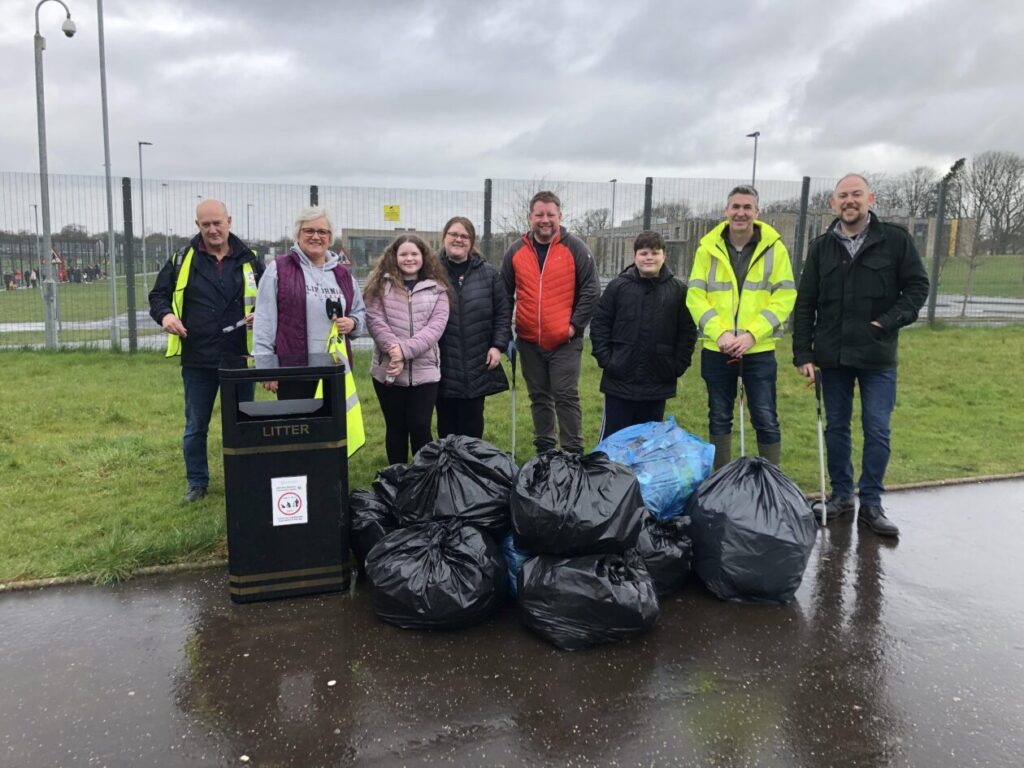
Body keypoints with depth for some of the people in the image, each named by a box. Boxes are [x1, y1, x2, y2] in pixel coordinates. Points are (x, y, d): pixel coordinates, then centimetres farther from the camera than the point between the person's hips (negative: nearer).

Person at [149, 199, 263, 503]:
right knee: (195, 427, 11)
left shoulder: (248, 260, 4)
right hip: (197, 359, 0)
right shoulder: (182, 260, 2)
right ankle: (197, 483, 27)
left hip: (239, 357, 0)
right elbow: (158, 295, 7)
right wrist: (165, 315, -14)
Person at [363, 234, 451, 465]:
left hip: (425, 370, 0)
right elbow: (375, 320, -5)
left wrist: (405, 349, -17)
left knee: (420, 427, -1)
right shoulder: (381, 285, 5)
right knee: (396, 428, 10)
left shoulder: (436, 289, 6)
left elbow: (436, 326, -6)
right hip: (388, 370, 1)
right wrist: (393, 350, -18)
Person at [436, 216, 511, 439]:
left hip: (478, 366, 2)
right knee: (447, 427, 8)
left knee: (472, 427, 10)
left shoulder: (488, 273, 6)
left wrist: (498, 345, -1)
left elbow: (503, 312, 8)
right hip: (443, 367, -1)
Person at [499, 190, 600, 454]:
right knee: (539, 397, 13)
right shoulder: (516, 251, 5)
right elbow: (504, 294, 10)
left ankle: (573, 452, 5)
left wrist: (575, 325, -10)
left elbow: (591, 290, -5)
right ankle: (544, 449, 24)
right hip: (529, 341, 4)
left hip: (565, 341, -3)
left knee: (566, 397, -3)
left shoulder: (575, 248, -3)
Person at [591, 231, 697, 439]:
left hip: (658, 385, 1)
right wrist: (604, 358, -4)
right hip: (619, 382, -1)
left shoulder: (679, 290, 2)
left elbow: (687, 332, 5)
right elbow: (599, 324, 3)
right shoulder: (617, 287, 0)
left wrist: (679, 365, -1)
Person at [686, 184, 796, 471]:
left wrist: (751, 334, -15)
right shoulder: (709, 247, 3)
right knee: (719, 418, 11)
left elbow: (785, 296, -4)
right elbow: (695, 295, -1)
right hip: (716, 349, 2)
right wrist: (719, 332, -16)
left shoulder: (774, 246, 0)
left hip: (760, 350, -1)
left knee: (766, 420, 2)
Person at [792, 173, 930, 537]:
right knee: (836, 428, 10)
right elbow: (805, 304, 5)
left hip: (878, 357, -2)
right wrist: (802, 353, 0)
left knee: (877, 431, 1)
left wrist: (889, 322, -14)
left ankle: (871, 503, 13)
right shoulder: (821, 247, 6)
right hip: (832, 356, 3)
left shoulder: (896, 240, -2)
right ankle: (842, 494, 24)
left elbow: (918, 286, 0)